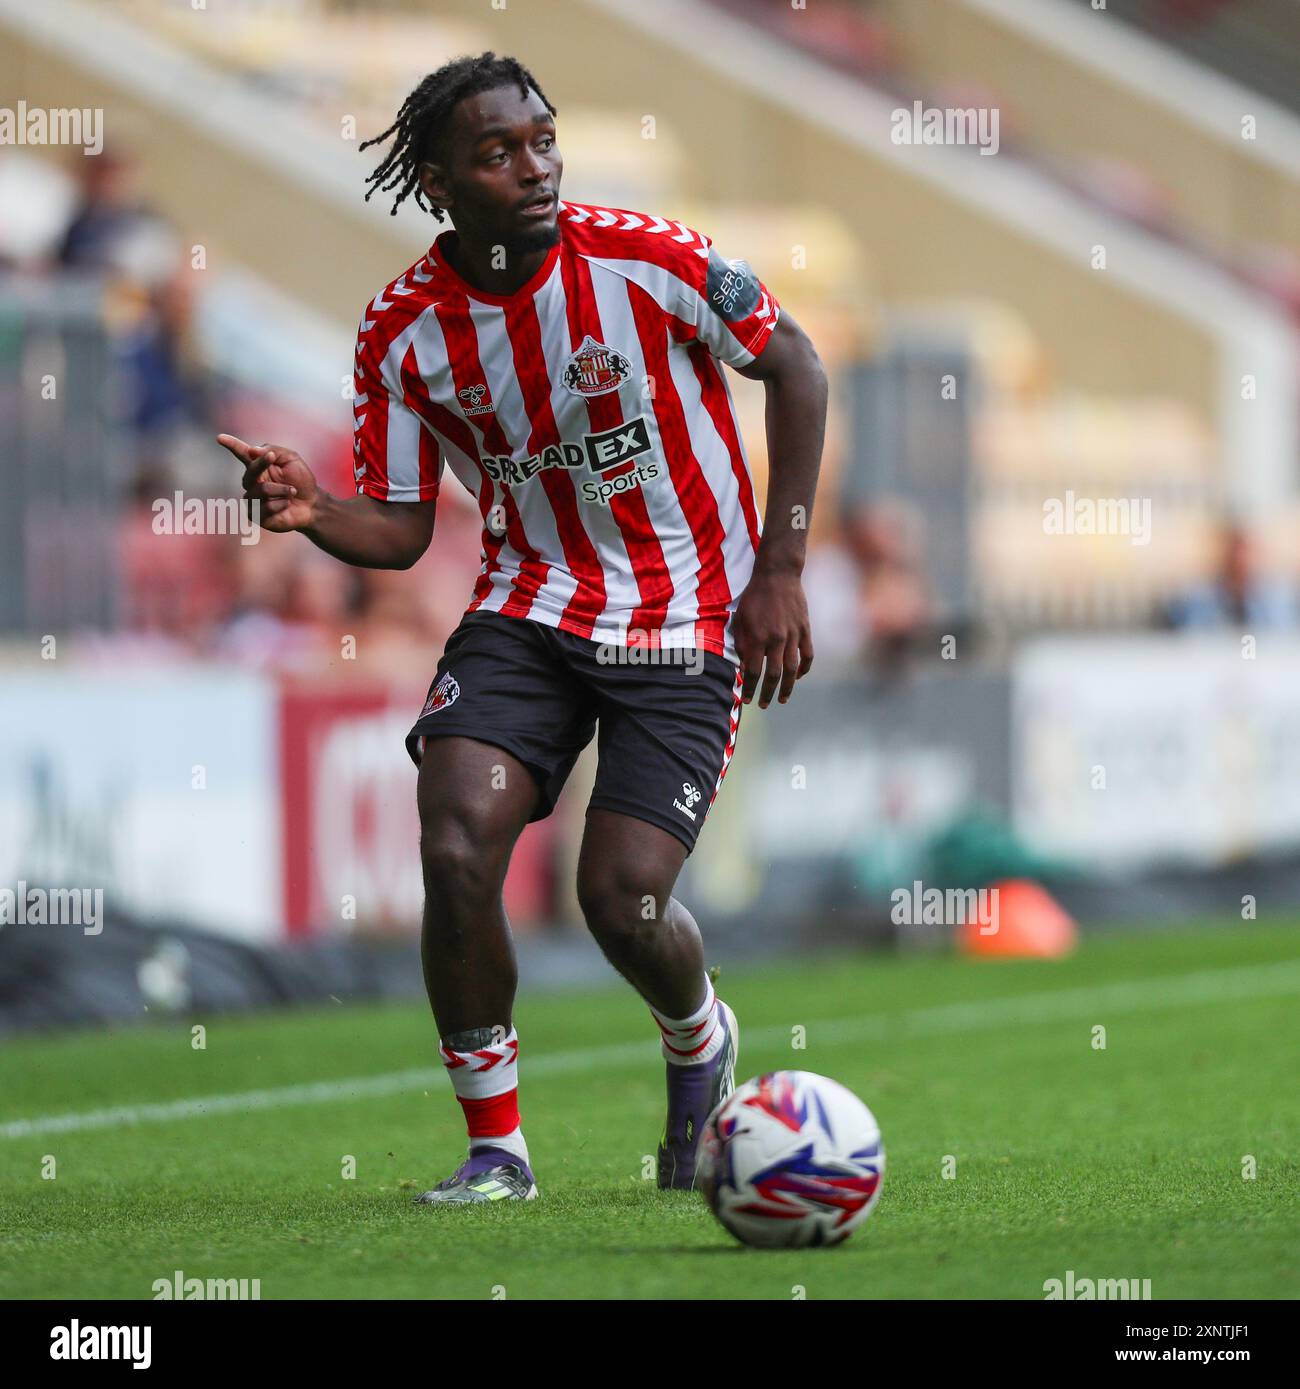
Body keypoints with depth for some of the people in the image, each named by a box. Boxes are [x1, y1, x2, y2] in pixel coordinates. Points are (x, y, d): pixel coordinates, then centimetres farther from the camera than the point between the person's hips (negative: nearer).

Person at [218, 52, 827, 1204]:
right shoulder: (405, 331, -6)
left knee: (623, 896, -13)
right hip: (529, 610, 3)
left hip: (686, 624, -3)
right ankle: (496, 1148, 0)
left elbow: (794, 364, -3)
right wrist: (312, 513, -22)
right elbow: (400, 531, 2)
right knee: (456, 855, -19)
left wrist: (780, 570, -6)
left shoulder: (641, 259, -15)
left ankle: (701, 1043, 25)